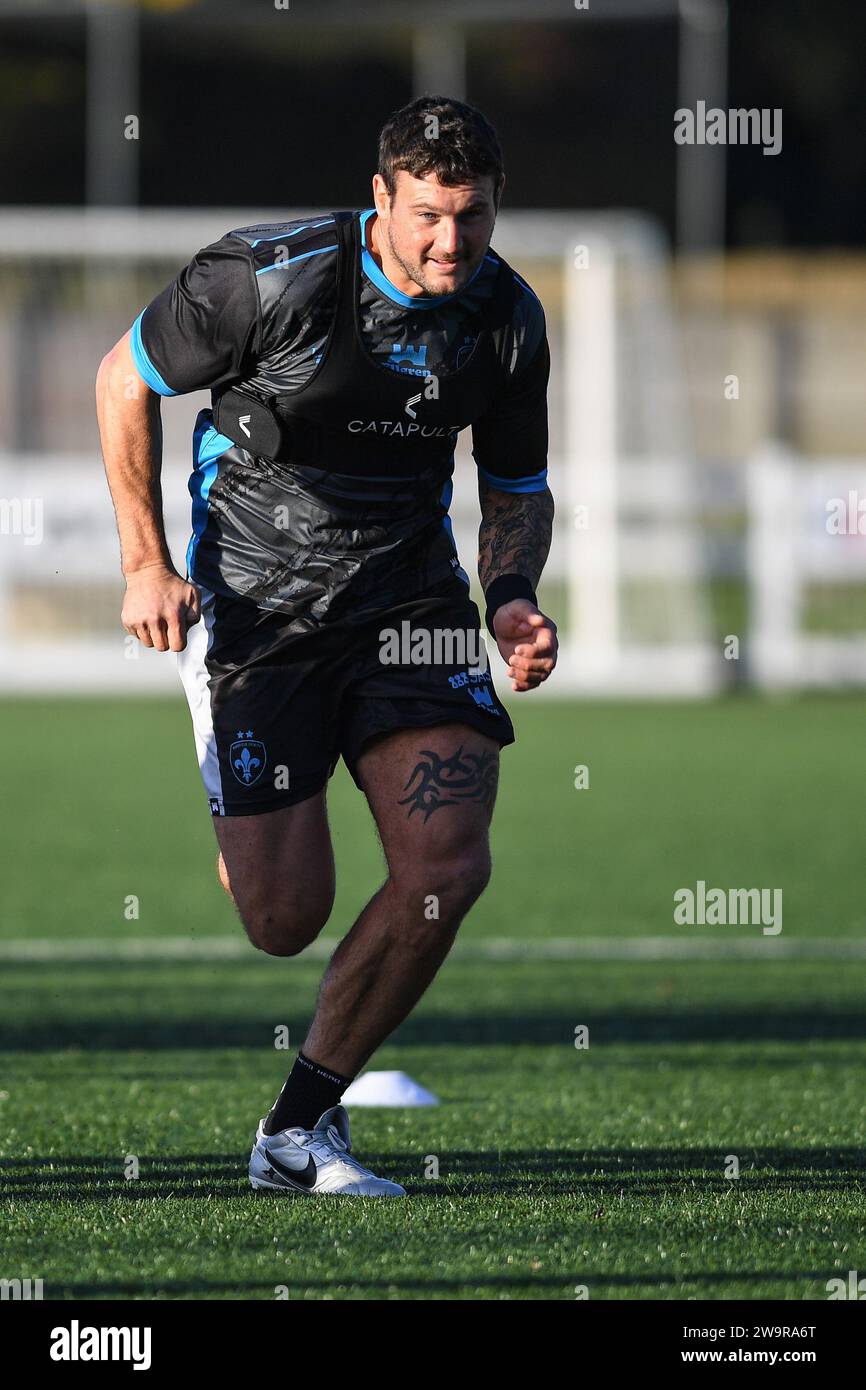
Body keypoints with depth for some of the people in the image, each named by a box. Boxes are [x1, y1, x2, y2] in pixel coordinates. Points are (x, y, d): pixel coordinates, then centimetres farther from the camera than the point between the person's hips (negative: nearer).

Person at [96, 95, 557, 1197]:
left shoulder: (506, 317, -5)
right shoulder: (278, 277, -18)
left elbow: (518, 487, 12)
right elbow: (123, 379, -4)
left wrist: (513, 599, -9)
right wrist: (145, 562, -9)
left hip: (408, 596, 4)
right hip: (252, 599, -3)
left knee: (446, 867, -17)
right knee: (285, 920, -8)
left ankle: (300, 1127, 1)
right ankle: (243, 834, 34)